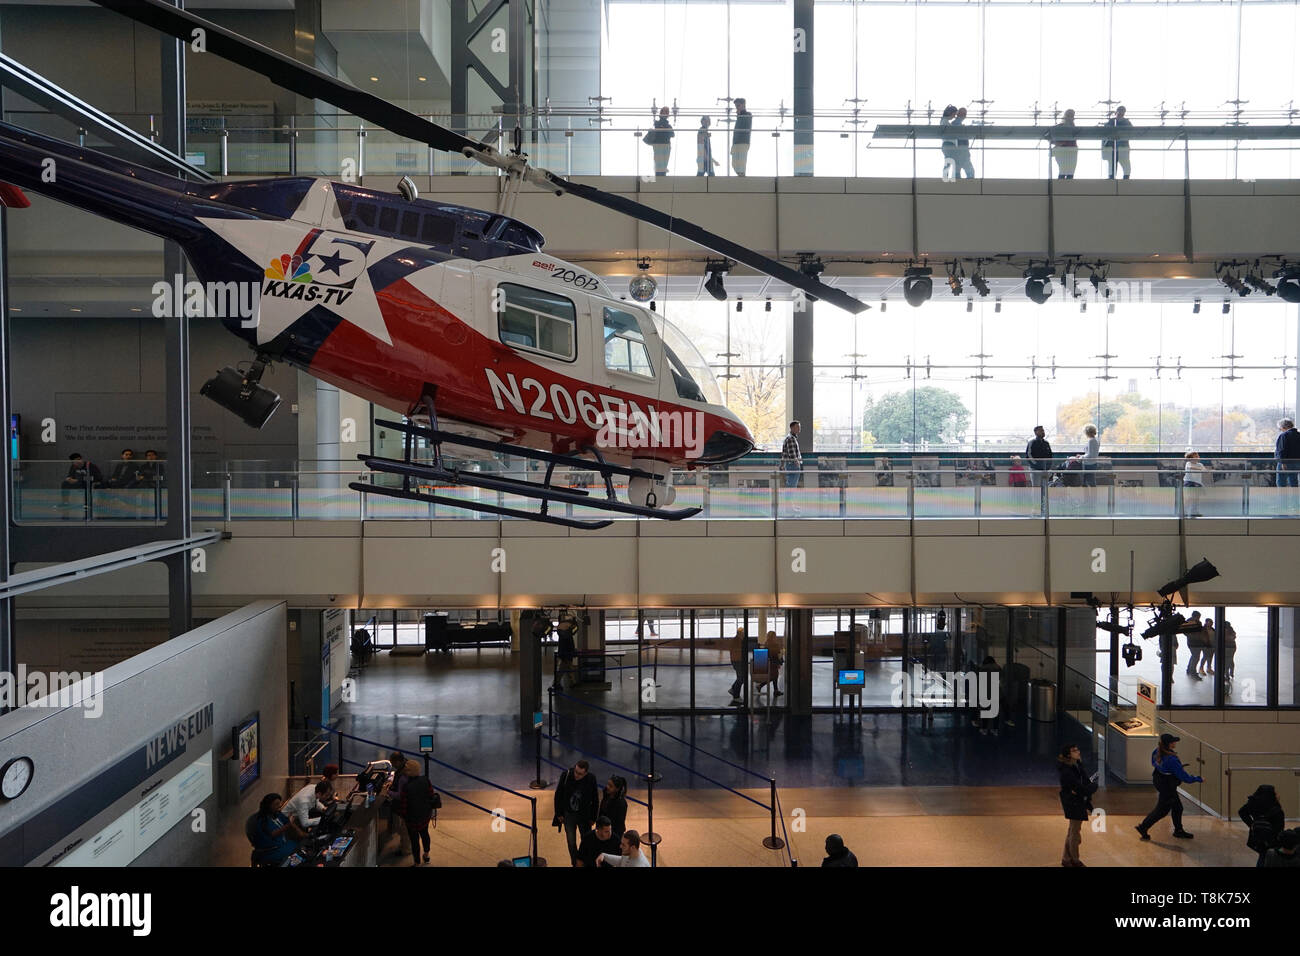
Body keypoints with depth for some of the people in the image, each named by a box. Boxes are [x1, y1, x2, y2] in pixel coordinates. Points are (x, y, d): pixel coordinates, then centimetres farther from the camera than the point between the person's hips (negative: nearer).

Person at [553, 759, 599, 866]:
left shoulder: (591, 780, -19)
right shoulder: (566, 775, -19)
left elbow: (595, 800, -6)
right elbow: (558, 795, -6)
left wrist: (593, 818, -2)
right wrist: (559, 814, -3)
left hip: (584, 816, 0)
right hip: (568, 815, 0)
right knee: (571, 843, 9)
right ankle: (575, 863, 28)